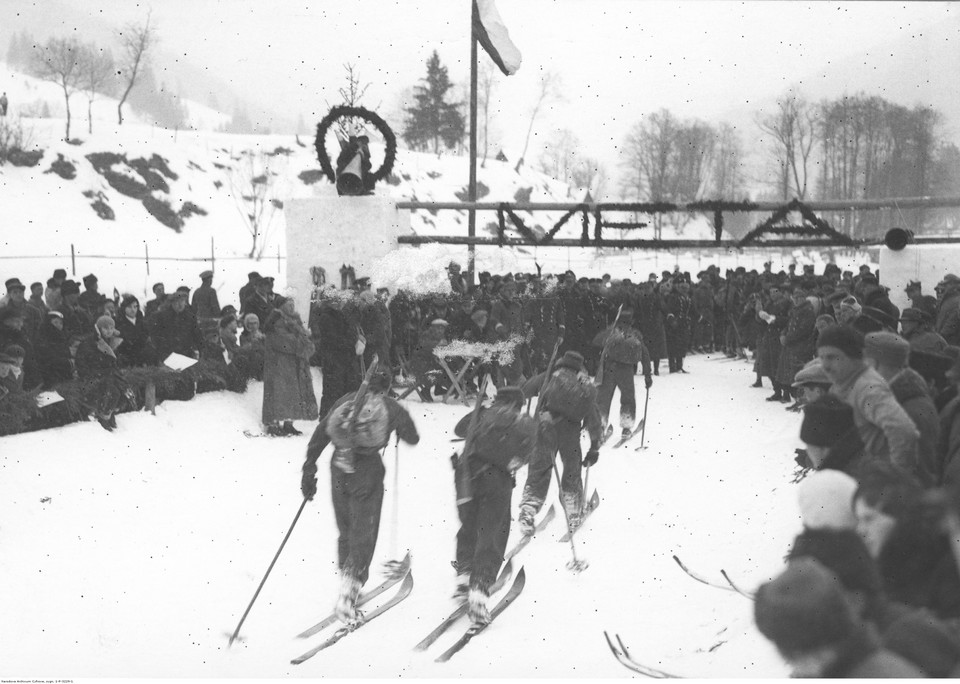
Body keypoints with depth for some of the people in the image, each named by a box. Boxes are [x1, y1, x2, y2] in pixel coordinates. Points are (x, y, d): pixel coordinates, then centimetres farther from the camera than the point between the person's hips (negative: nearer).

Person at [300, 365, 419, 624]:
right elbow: (413, 438, 21)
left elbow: (320, 432, 6)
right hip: (368, 468, -3)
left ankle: (347, 579, 25)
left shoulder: (346, 400, 14)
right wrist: (399, 425, 42)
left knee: (345, 529, 19)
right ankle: (351, 583, -13)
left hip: (339, 465, 3)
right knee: (364, 533, 1)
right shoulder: (392, 408, 8)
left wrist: (309, 468, 6)